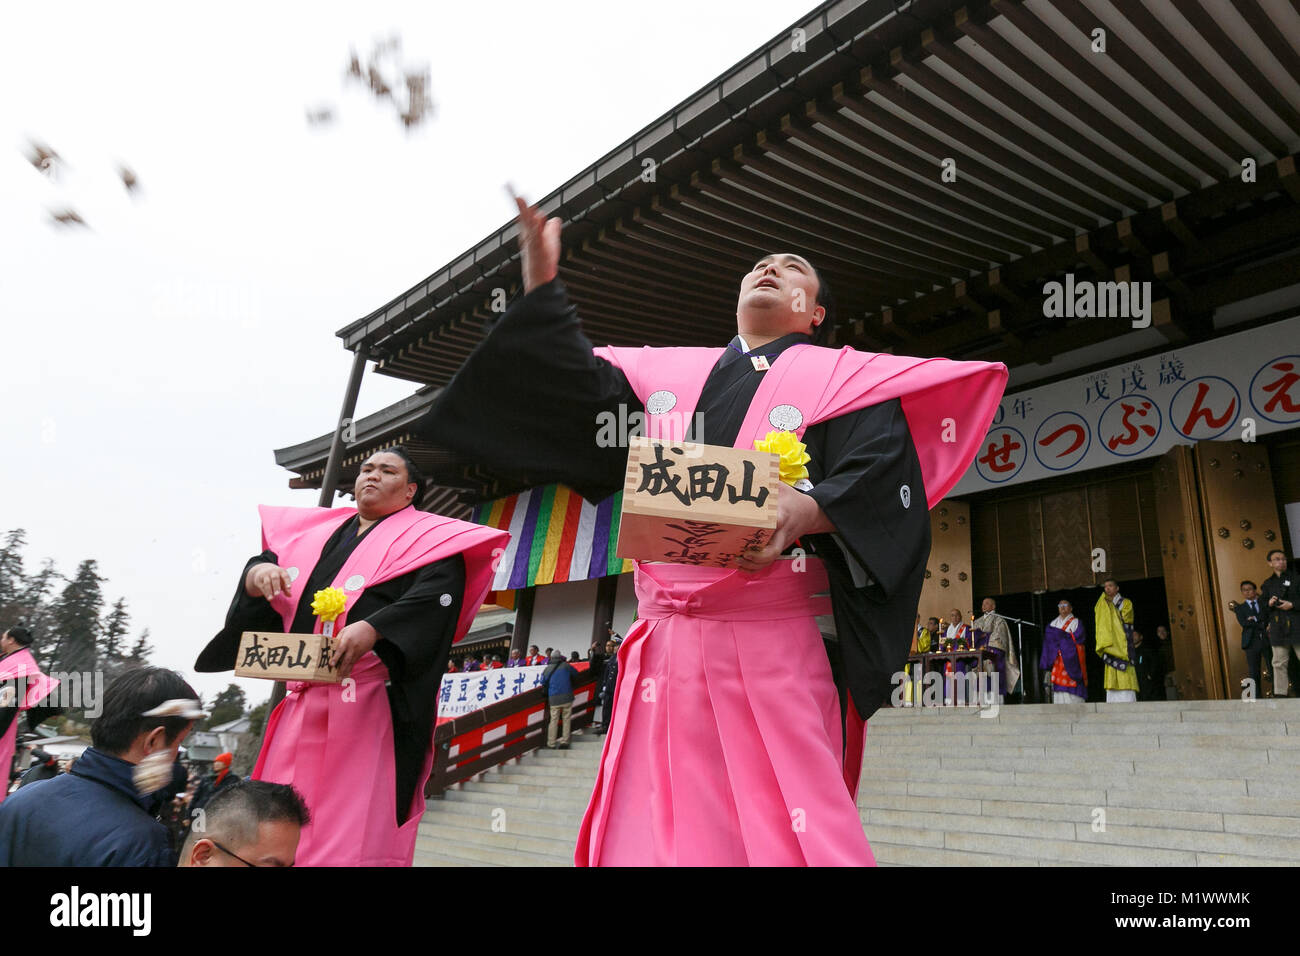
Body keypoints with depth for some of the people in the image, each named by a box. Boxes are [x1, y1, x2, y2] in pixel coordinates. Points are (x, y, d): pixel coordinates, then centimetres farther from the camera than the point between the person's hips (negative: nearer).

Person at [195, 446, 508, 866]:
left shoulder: (427, 539, 4)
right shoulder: (316, 531, 23)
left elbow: (436, 596, -13)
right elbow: (269, 561, 18)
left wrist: (372, 628, -28)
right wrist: (258, 572, -6)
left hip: (374, 706, -6)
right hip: (303, 704, 6)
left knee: (355, 833, -10)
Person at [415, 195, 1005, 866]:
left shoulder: (841, 376, 12)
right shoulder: (671, 371, 25)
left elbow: (882, 480, -3)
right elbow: (581, 389, 13)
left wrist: (807, 509, -23)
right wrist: (541, 284, 7)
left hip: (775, 647, -3)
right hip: (666, 650, 4)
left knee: (785, 836, -8)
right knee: (650, 835, 2)